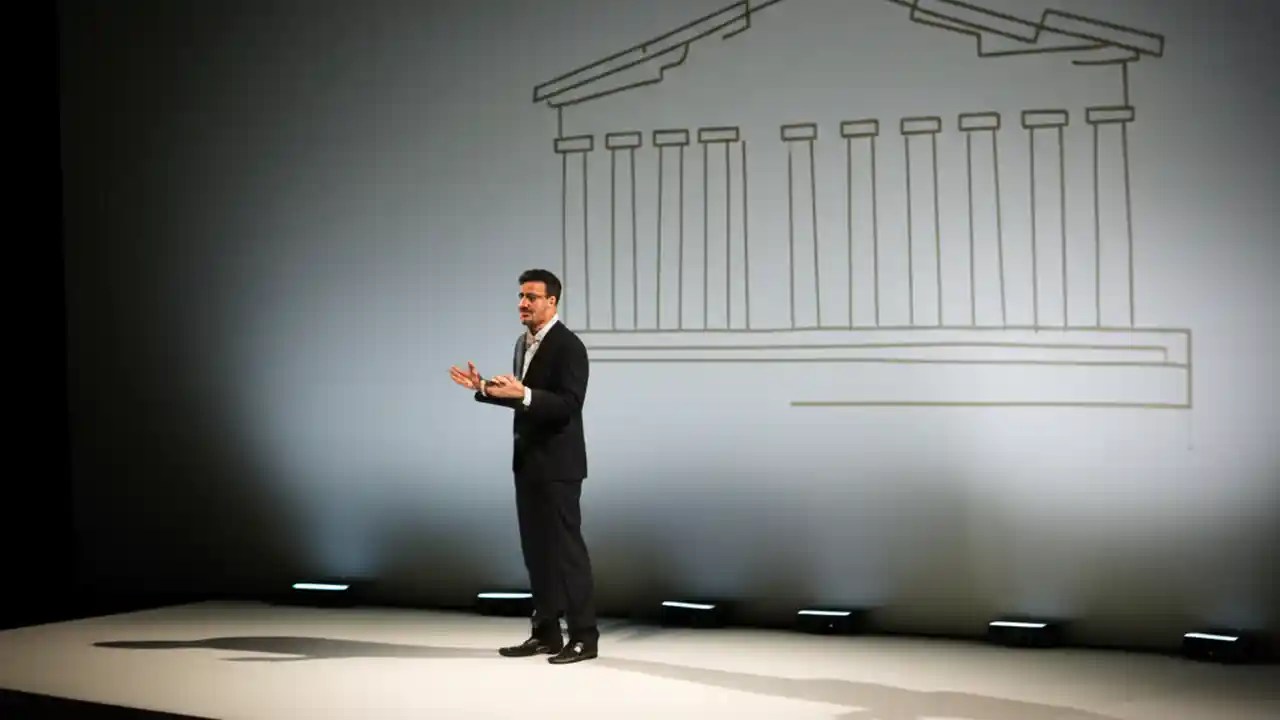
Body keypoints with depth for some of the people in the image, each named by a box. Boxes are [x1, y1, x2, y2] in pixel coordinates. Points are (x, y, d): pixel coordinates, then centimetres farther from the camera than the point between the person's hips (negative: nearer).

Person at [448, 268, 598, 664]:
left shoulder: (569, 346, -15)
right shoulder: (524, 342, 13)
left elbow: (568, 405, -23)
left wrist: (523, 393, -34)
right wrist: (484, 388, 9)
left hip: (557, 463, -9)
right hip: (528, 461, 9)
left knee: (566, 547, -5)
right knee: (536, 547, 10)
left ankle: (584, 636, 0)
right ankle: (546, 633, 16)